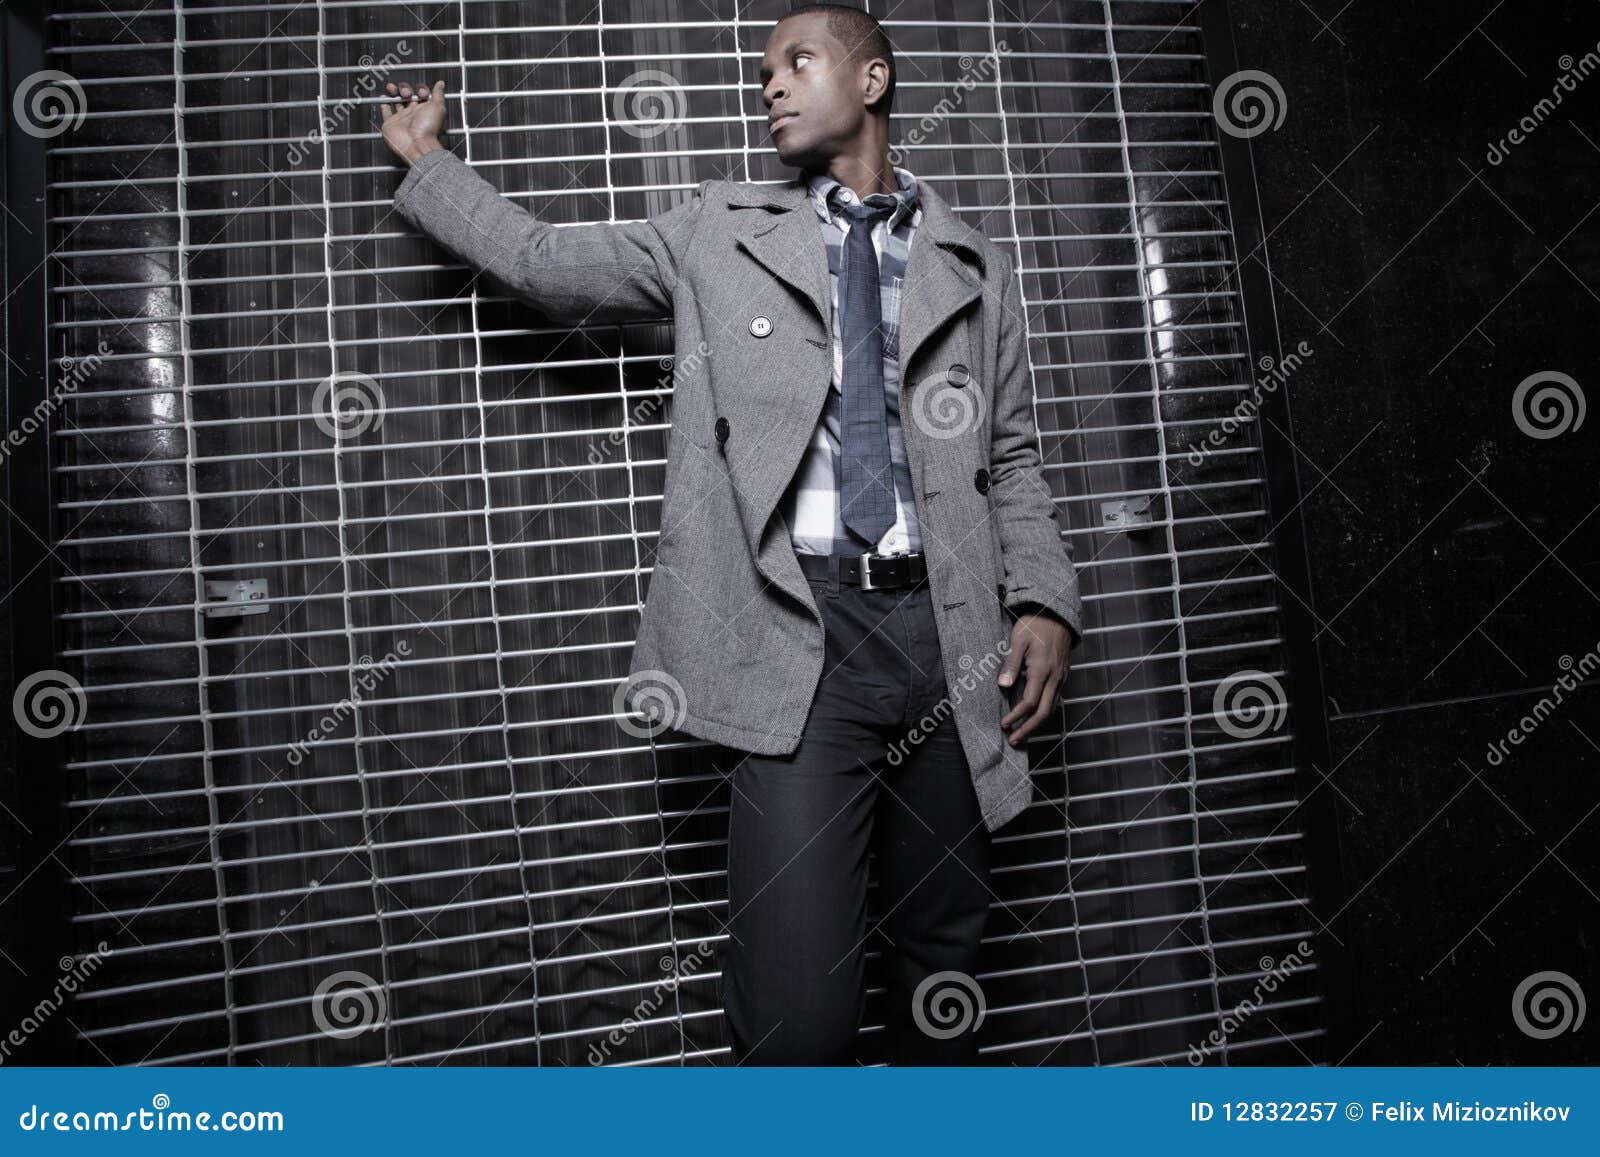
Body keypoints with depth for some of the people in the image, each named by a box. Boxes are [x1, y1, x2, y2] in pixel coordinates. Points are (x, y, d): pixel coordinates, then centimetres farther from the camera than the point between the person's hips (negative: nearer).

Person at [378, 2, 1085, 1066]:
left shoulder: (975, 268, 16)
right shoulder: (721, 233, 15)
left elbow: (1013, 460, 14)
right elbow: (545, 262, 18)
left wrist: (1047, 603, 1)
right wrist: (425, 158, 23)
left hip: (949, 633, 2)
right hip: (802, 632, -2)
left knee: (945, 981, 11)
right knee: (800, 1012, -11)